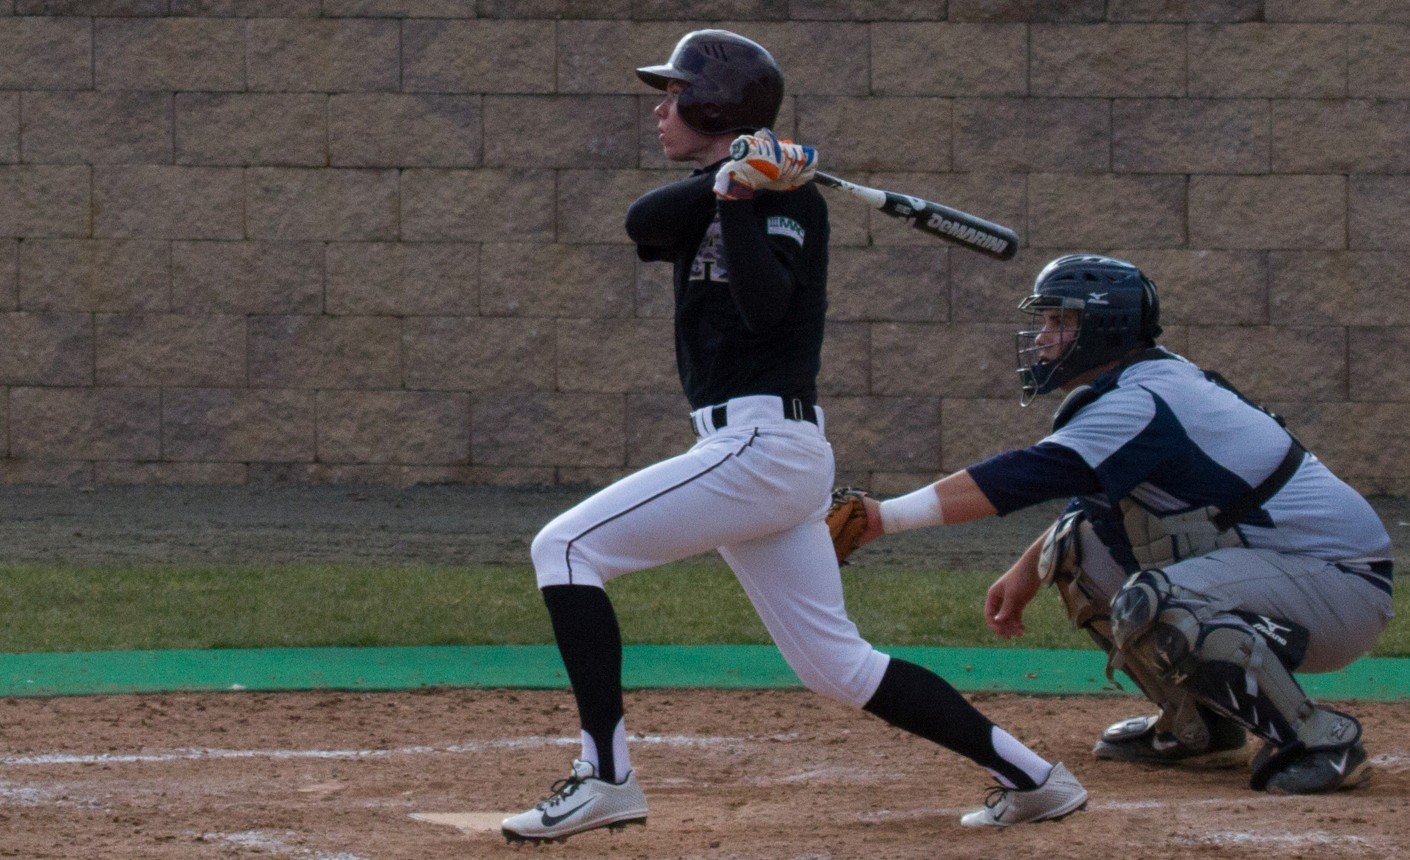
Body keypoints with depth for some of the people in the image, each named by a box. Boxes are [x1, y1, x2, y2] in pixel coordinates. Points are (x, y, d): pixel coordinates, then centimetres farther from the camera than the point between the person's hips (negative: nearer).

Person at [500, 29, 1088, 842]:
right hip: (774, 459, 9)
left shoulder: (790, 196, -5)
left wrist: (737, 201, -21)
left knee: (565, 548, -12)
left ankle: (606, 775, -18)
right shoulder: (704, 199, 20)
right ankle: (1029, 776, 11)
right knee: (837, 663, 10)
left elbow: (764, 306, -21)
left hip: (760, 443, -9)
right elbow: (640, 222, -2)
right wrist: (728, 182, -16)